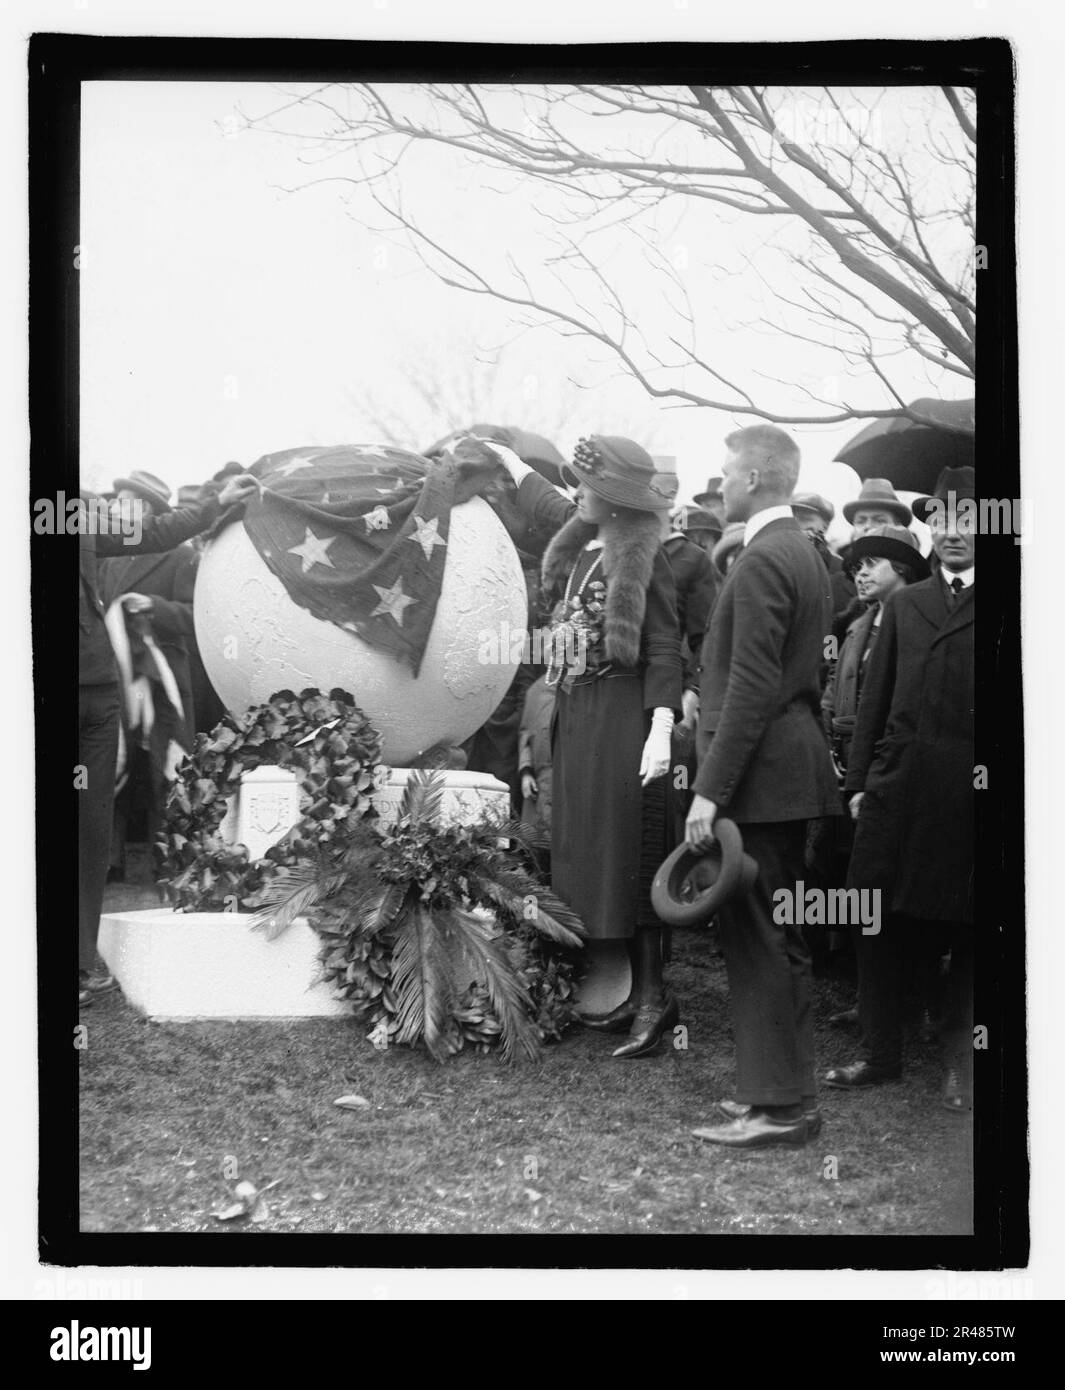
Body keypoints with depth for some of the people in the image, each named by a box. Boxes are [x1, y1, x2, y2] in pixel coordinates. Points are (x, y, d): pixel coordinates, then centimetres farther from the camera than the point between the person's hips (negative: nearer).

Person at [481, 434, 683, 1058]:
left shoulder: (644, 557, -13)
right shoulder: (584, 542, 8)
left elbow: (664, 648, -16)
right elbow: (549, 504, 30)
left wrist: (661, 730, -25)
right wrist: (511, 460, 44)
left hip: (622, 716, -8)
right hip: (578, 715, 8)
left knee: (627, 853, -6)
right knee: (590, 850, 8)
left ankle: (654, 997, 0)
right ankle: (636, 989, 13)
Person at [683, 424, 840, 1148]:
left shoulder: (763, 561, -16)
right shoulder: (805, 553, 16)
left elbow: (753, 686, -21)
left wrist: (711, 790, -21)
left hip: (760, 772, -10)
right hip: (792, 765, 10)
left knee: (762, 939, -5)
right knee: (777, 938, 16)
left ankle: (781, 1105, 1)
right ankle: (780, 1087, 25)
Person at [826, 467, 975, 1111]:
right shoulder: (904, 605, 15)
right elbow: (875, 700, 13)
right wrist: (860, 781, 8)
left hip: (970, 792, -3)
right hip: (898, 786, 3)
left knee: (965, 934, 5)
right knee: (881, 925, 6)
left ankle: (959, 1061, 19)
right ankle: (882, 1053, 19)